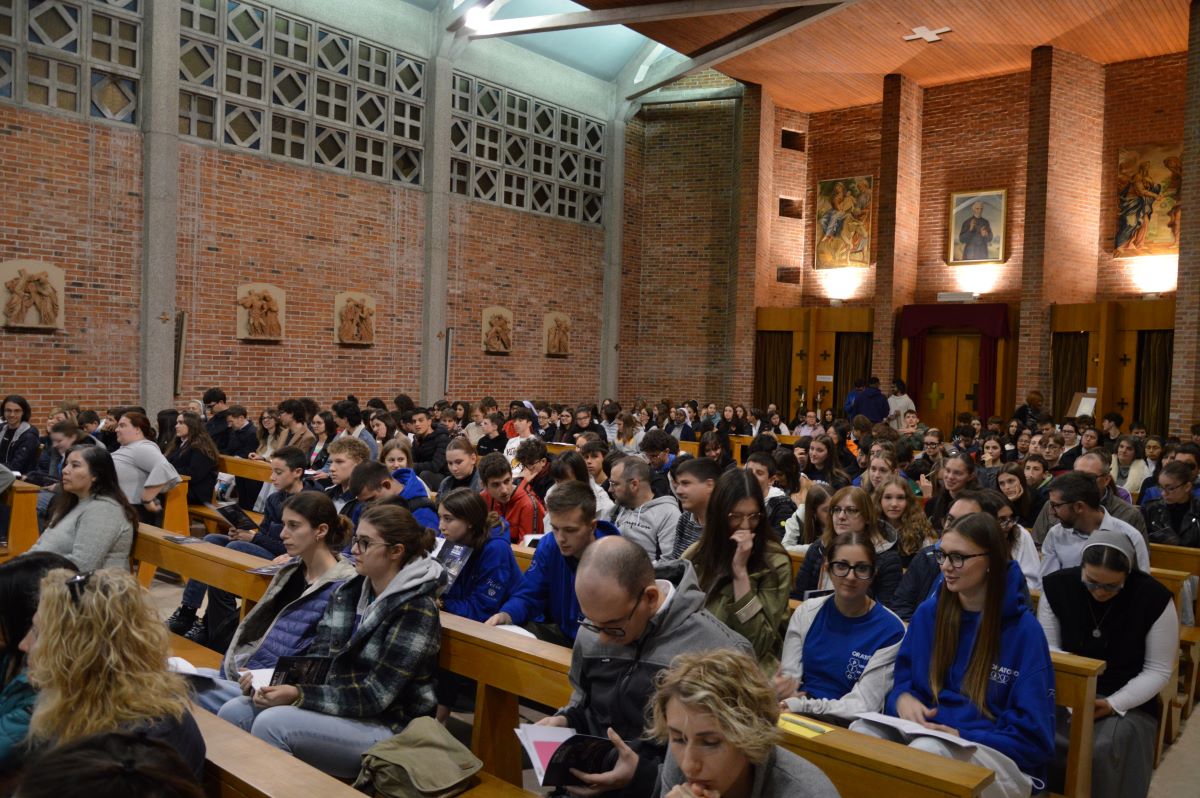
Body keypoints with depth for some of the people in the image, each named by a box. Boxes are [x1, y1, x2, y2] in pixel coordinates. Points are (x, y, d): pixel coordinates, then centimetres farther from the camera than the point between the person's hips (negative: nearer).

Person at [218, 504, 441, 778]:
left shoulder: (416, 611, -18)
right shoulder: (348, 591, 6)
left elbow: (374, 697, -20)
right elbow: (318, 656, 5)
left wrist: (298, 695, -24)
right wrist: (276, 681, -15)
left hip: (389, 728, -8)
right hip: (340, 706, 8)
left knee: (272, 723, -24)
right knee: (234, 712, -6)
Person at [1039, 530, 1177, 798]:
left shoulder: (1154, 598, -13)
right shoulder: (1057, 586, -7)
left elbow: (1158, 670, -7)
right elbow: (1046, 648, 2)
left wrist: (1113, 704, -18)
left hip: (1128, 702, -1)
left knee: (1101, 751, -32)